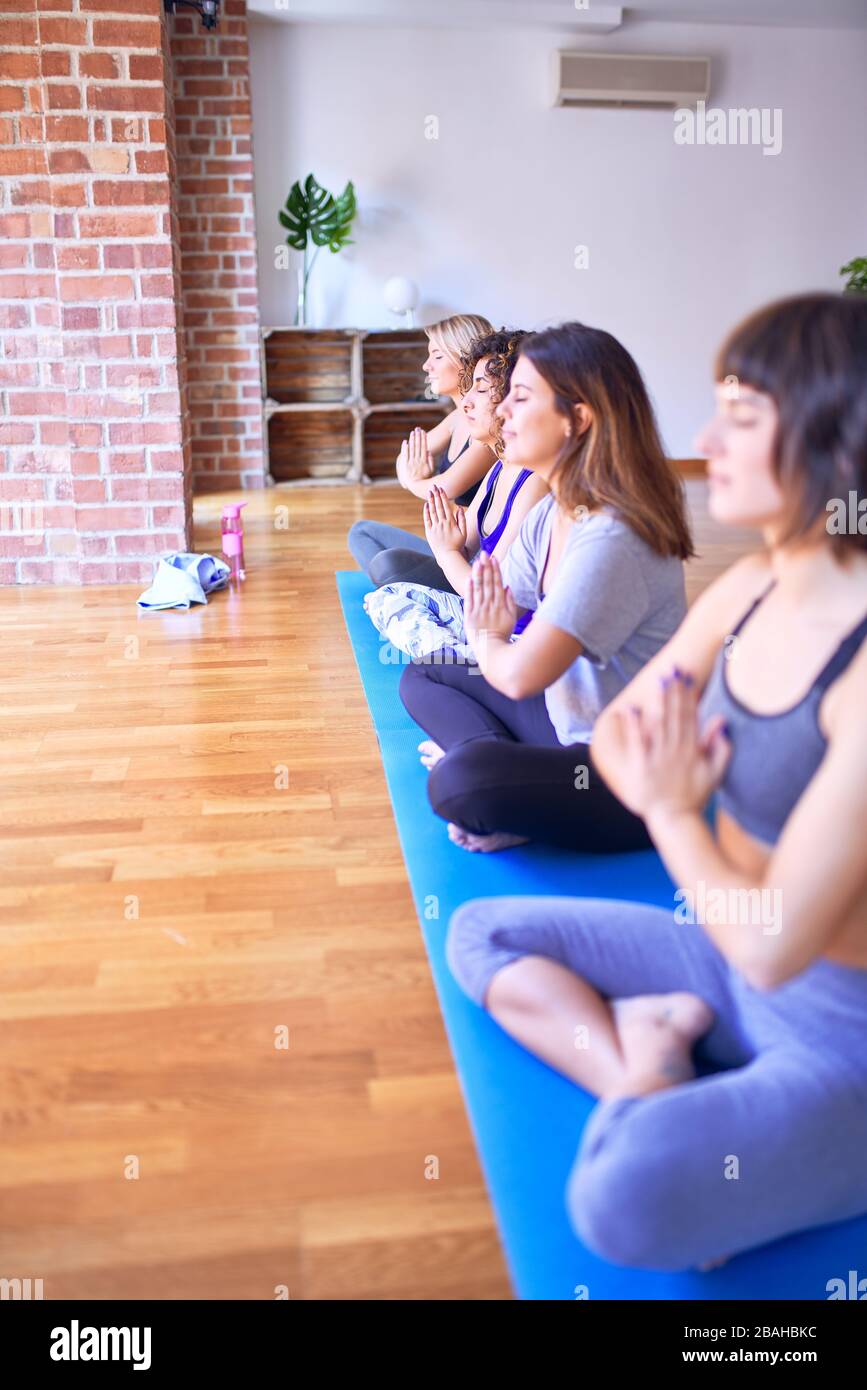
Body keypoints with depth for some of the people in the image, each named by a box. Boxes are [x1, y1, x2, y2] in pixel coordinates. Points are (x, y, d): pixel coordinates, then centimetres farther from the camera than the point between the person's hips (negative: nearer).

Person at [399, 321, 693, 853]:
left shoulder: (612, 539, -27)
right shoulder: (548, 514, 3)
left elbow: (520, 674, -28)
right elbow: (487, 618, 12)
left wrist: (487, 641, -6)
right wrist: (491, 635, -12)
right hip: (570, 724, 10)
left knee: (463, 780, -35)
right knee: (422, 677, 14)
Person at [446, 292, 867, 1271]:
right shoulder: (746, 592, -4)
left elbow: (772, 946, -28)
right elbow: (616, 730, 8)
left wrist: (673, 806, -11)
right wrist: (655, 784, -15)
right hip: (730, 952, 8)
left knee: (626, 1197, -32)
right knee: (480, 934, 7)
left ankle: (647, 1070, -3)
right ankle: (650, 1080, -7)